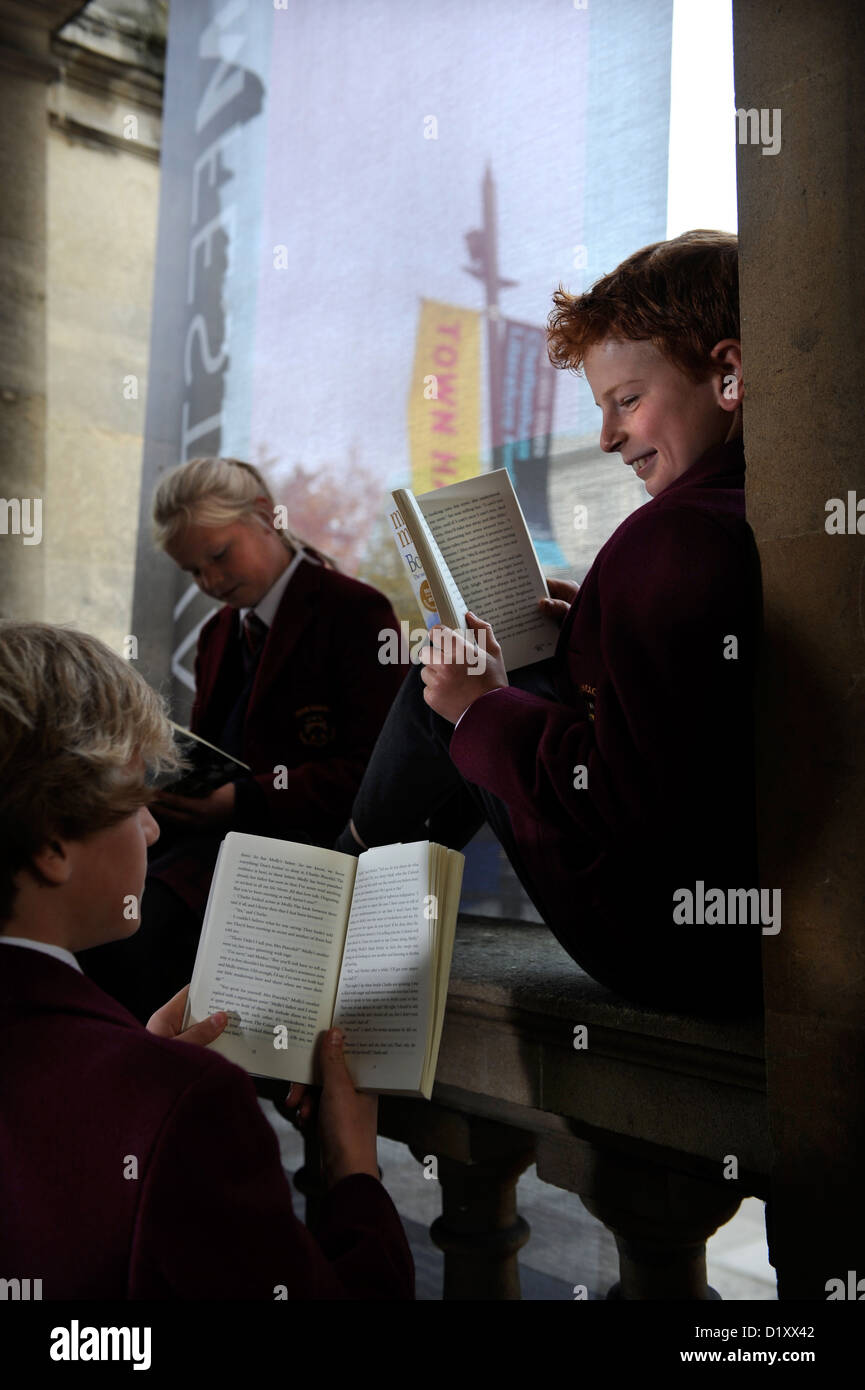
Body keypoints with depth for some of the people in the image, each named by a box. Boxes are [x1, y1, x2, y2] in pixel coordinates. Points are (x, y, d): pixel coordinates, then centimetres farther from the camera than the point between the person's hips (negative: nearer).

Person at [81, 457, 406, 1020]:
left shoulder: (357, 611, -2)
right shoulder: (219, 630, 23)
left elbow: (372, 773, -9)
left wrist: (243, 799, -19)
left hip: (308, 842, -7)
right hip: (210, 835, 7)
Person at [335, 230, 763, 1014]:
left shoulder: (677, 536, -26)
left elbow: (627, 801, -28)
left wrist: (484, 707, -13)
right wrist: (595, 633, 11)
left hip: (667, 950, -9)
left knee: (446, 688, 4)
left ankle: (355, 870, 31)